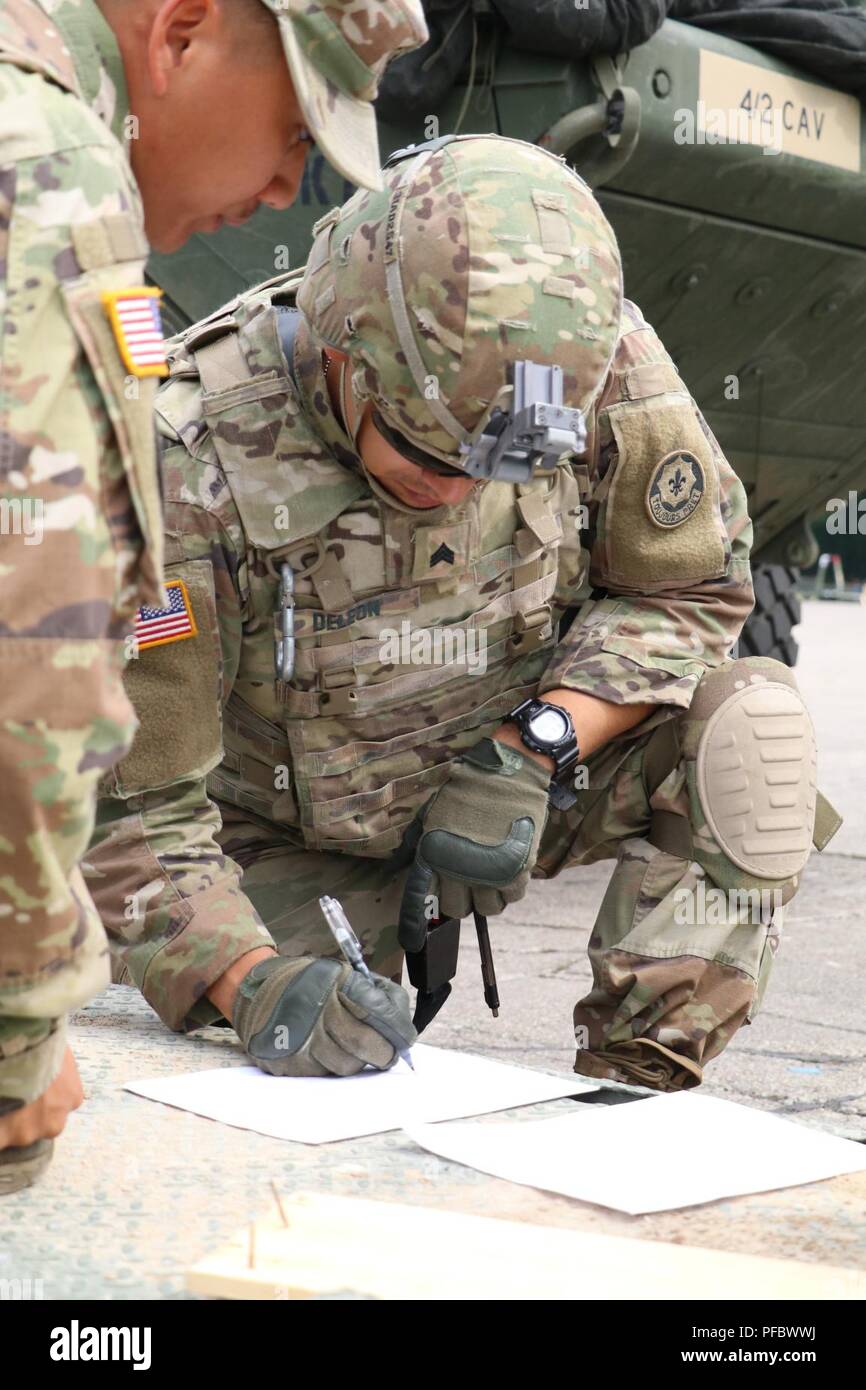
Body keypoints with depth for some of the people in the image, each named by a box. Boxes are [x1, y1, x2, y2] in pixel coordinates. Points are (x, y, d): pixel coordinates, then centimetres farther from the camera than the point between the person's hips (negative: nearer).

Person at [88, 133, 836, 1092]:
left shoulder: (600, 362, -23)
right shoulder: (190, 468, -31)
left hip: (528, 777, 2)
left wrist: (532, 748, -24)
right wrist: (254, 982, -37)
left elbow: (687, 589, -7)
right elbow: (125, 803, -23)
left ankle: (630, 1093, -16)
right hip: (298, 842, -2)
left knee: (749, 728, -24)